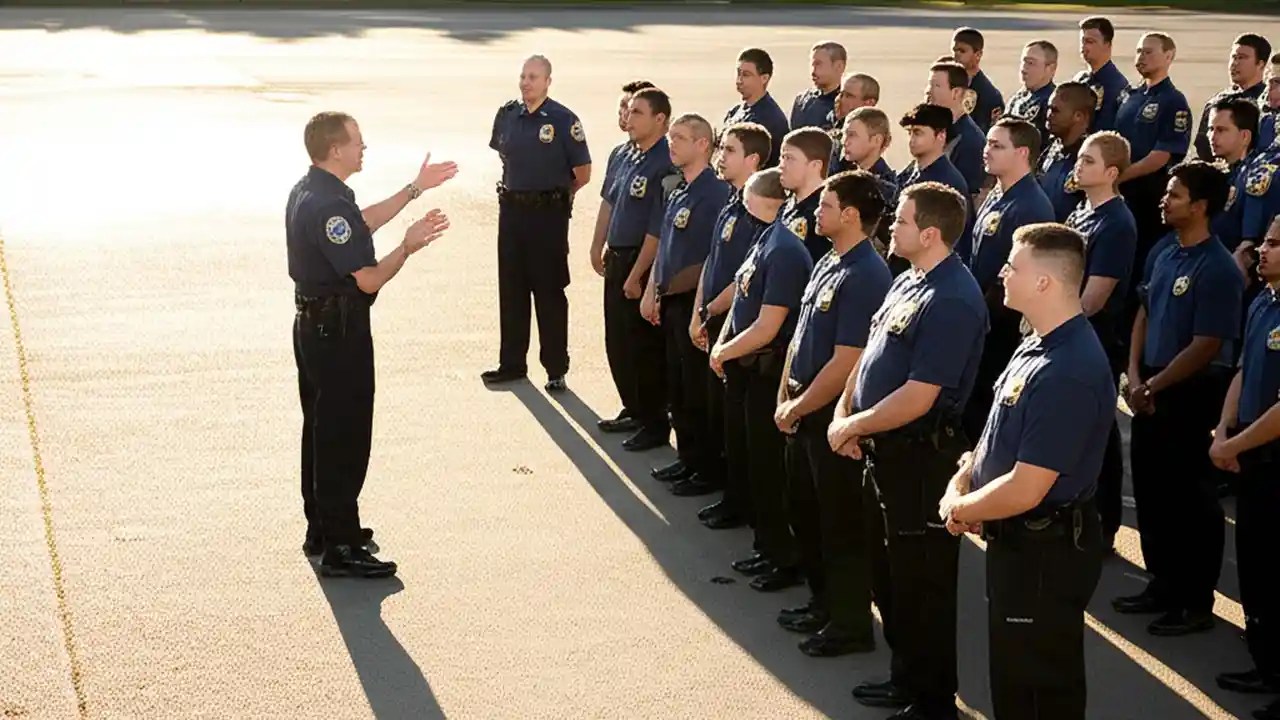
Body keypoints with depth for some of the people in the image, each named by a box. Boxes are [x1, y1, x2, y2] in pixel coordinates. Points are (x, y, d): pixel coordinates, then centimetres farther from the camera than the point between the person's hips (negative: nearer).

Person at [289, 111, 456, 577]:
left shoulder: (308, 191, 7)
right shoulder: (330, 206, -25)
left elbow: (363, 223, 21)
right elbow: (369, 279, -23)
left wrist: (416, 189, 20)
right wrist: (408, 247, -10)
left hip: (313, 325, 11)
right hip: (339, 332, -11)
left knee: (322, 430, 18)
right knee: (344, 438, -4)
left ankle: (322, 529, 30)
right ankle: (340, 548, 2)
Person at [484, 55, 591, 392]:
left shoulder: (563, 120, -10)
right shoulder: (507, 115, 5)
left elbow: (583, 172, -4)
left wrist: (556, 195, 5)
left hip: (548, 213, -5)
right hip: (511, 209, 5)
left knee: (549, 291, 0)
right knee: (511, 289, 10)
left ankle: (556, 369, 8)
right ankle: (511, 363, 21)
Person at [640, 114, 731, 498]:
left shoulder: (715, 193, -16)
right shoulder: (677, 190, 11)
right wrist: (652, 293, 16)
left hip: (696, 303, -9)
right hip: (672, 303, 9)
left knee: (698, 393, -1)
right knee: (676, 390, 16)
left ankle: (708, 471, 9)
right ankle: (687, 461, 28)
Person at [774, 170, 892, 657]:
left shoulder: (864, 277, -22)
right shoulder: (828, 265, 8)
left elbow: (844, 364, -23)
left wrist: (797, 409, -14)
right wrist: (785, 398, 7)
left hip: (833, 415, -10)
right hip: (804, 411, 10)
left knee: (843, 523, 3)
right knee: (804, 510, 20)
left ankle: (851, 625, 15)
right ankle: (824, 603, 36)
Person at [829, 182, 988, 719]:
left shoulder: (951, 301, -23)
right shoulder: (907, 282, 8)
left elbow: (917, 398, -25)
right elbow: (871, 354, 16)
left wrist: (852, 427, -14)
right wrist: (844, 412, 2)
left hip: (921, 458, -10)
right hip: (887, 451, 10)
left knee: (922, 584, 3)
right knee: (889, 574, 21)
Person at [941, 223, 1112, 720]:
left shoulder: (1066, 372, -28)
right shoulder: (1040, 345, 5)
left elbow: (1024, 491, -28)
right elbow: (998, 434, 17)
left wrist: (959, 510, -11)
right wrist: (960, 482, 0)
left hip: (1044, 552, -10)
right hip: (1019, 541, 10)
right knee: (1013, 678, 22)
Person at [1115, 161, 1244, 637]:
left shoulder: (1218, 270, -19)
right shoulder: (1163, 252, 4)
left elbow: (1206, 347, -19)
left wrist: (1154, 385, -13)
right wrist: (1134, 375, 2)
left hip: (1191, 395, -8)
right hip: (1151, 391, 8)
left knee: (1189, 499, 2)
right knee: (1150, 491, 16)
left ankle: (1197, 602, 14)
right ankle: (1163, 584, 32)